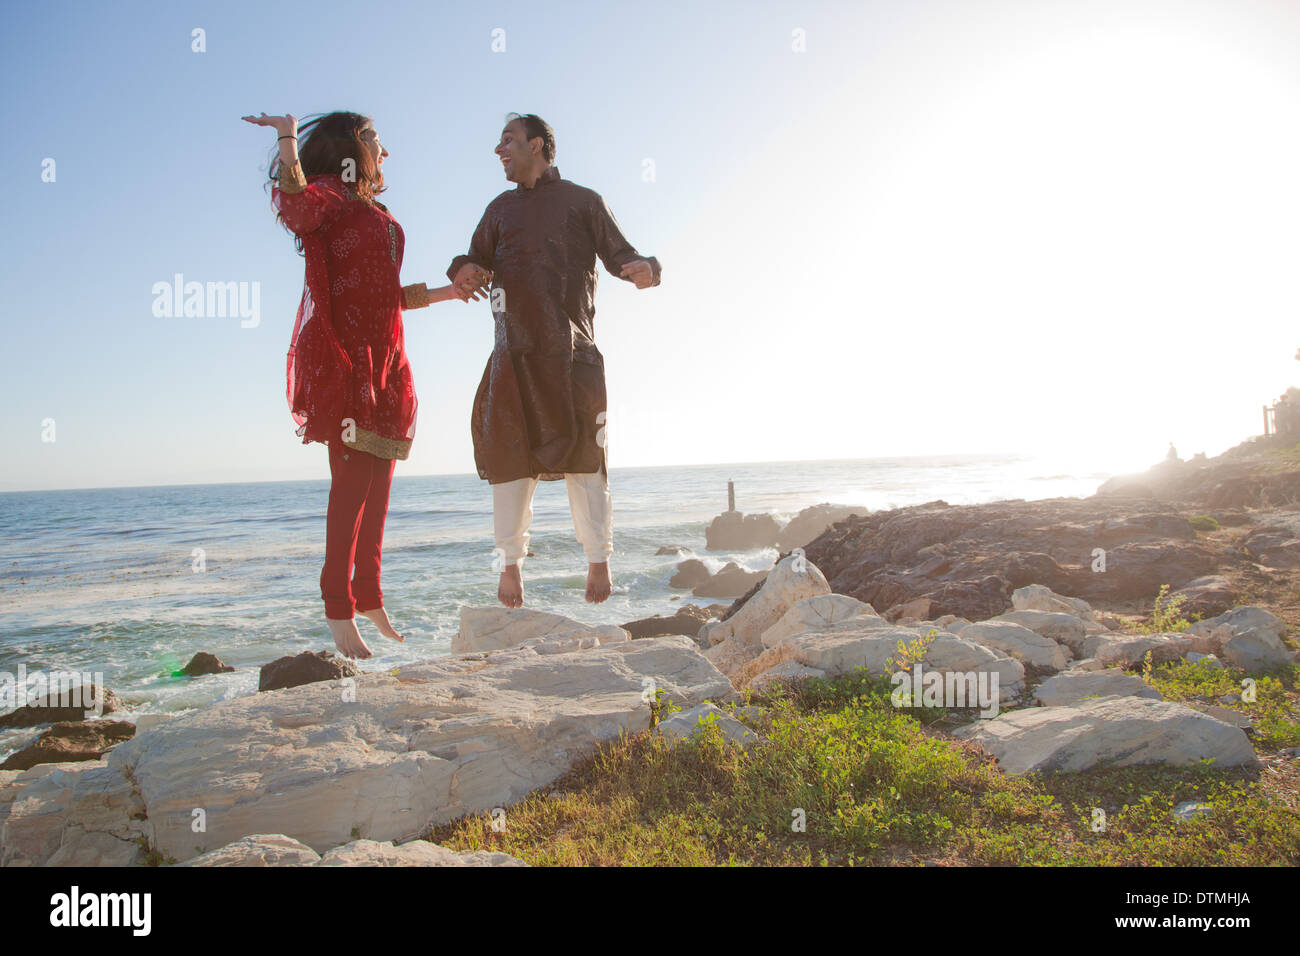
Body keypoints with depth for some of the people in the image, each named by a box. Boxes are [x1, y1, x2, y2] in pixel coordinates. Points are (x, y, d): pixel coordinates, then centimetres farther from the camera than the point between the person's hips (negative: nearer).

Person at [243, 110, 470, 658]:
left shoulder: (374, 212, 26)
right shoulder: (326, 195, 0)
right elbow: (292, 202, -26)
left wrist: (444, 292, 32)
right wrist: (288, 137, -29)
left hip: (383, 356, 8)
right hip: (342, 352, -8)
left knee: (379, 477, 7)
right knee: (355, 474, -13)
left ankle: (369, 597, 17)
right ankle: (338, 609, -8)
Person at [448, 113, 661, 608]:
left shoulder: (582, 201, 12)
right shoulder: (501, 208, 22)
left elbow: (619, 253, 9)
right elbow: (477, 261, 19)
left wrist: (645, 268, -15)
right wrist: (464, 271, -5)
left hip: (570, 349, -3)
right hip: (514, 352, 3)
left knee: (581, 453, -5)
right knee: (509, 452, -1)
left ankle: (599, 560, 5)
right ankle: (510, 563, 9)